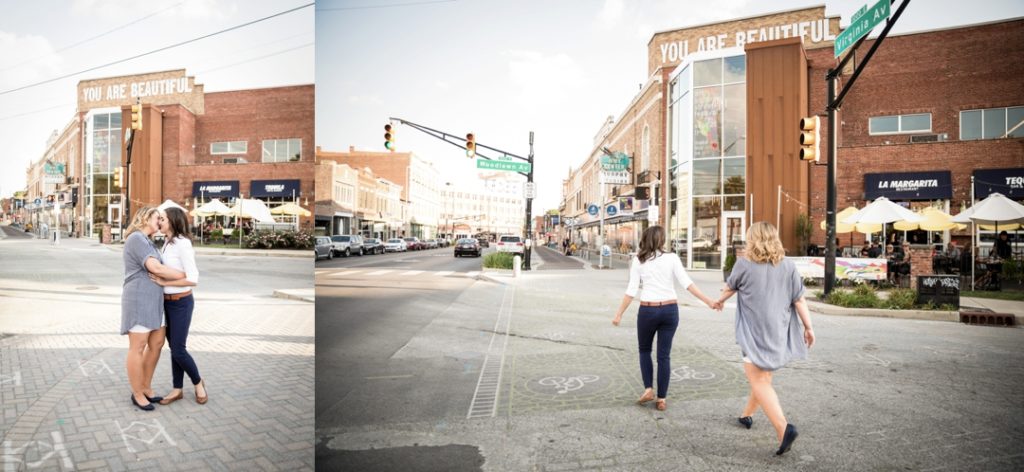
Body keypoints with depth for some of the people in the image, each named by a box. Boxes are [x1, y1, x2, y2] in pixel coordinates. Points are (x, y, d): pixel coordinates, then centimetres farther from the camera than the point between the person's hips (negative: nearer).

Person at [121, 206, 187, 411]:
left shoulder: (147, 242, 18)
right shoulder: (136, 238, -13)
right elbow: (155, 268, -21)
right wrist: (185, 275, -13)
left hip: (152, 300, 10)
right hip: (138, 299, -10)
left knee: (157, 344, 12)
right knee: (138, 347, 1)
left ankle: (146, 387, 25)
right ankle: (137, 394, 13)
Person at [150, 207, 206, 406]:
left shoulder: (183, 244, -19)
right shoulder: (168, 244, 9)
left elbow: (193, 279, -22)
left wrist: (164, 282, -21)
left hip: (181, 303, -8)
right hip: (168, 302, 8)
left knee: (178, 350, -3)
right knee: (174, 347, 12)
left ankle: (198, 382, 19)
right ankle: (177, 390, 22)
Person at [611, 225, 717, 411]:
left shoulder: (638, 260, -2)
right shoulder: (672, 258, 0)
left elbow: (632, 291, -6)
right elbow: (687, 283, -9)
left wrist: (619, 314, -2)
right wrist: (708, 301, -7)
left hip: (648, 310, -1)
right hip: (669, 310, 1)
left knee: (644, 350, 21)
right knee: (664, 355, 8)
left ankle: (648, 389, 10)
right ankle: (661, 399, 13)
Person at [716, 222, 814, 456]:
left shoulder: (744, 264, -8)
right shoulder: (788, 266, 1)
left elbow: (729, 288, 9)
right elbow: (799, 300, 1)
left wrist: (719, 301, 29)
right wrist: (808, 327, 9)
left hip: (755, 331, -6)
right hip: (779, 331, 6)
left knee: (759, 381, -3)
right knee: (762, 375, 20)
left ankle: (783, 427, -18)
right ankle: (747, 415, 37)